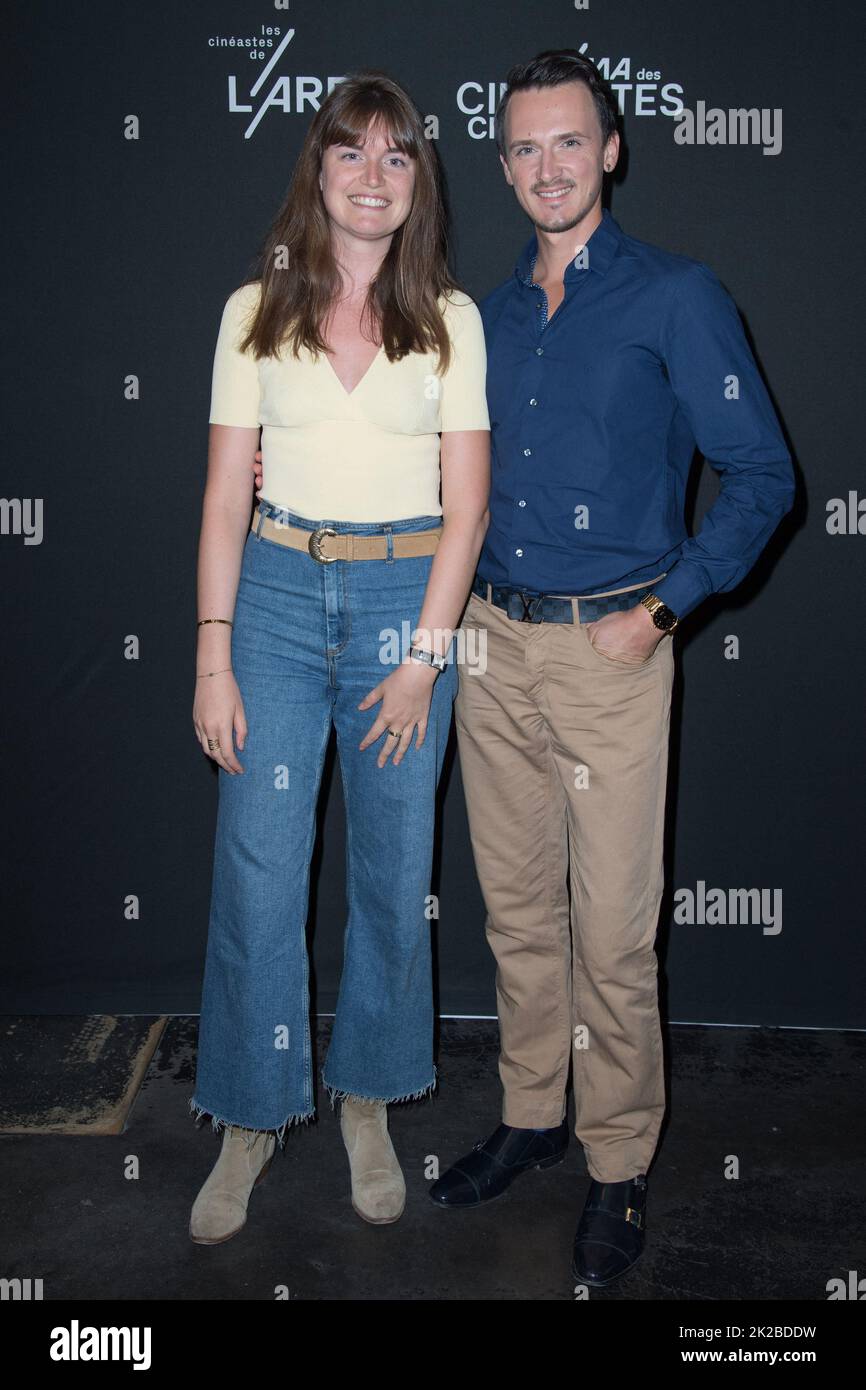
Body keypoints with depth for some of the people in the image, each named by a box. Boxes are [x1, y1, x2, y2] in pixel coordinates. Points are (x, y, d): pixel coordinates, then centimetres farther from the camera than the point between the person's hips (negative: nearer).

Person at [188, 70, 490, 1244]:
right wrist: (214, 657, -4)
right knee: (256, 874, 1)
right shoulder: (255, 312, 5)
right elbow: (225, 496, 2)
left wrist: (426, 655, -8)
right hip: (278, 595, 0)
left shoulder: (451, 320, 4)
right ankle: (252, 1119, 21)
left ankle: (368, 1100, 30)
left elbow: (467, 502, 0)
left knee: (393, 873, 8)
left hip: (407, 598, 0)